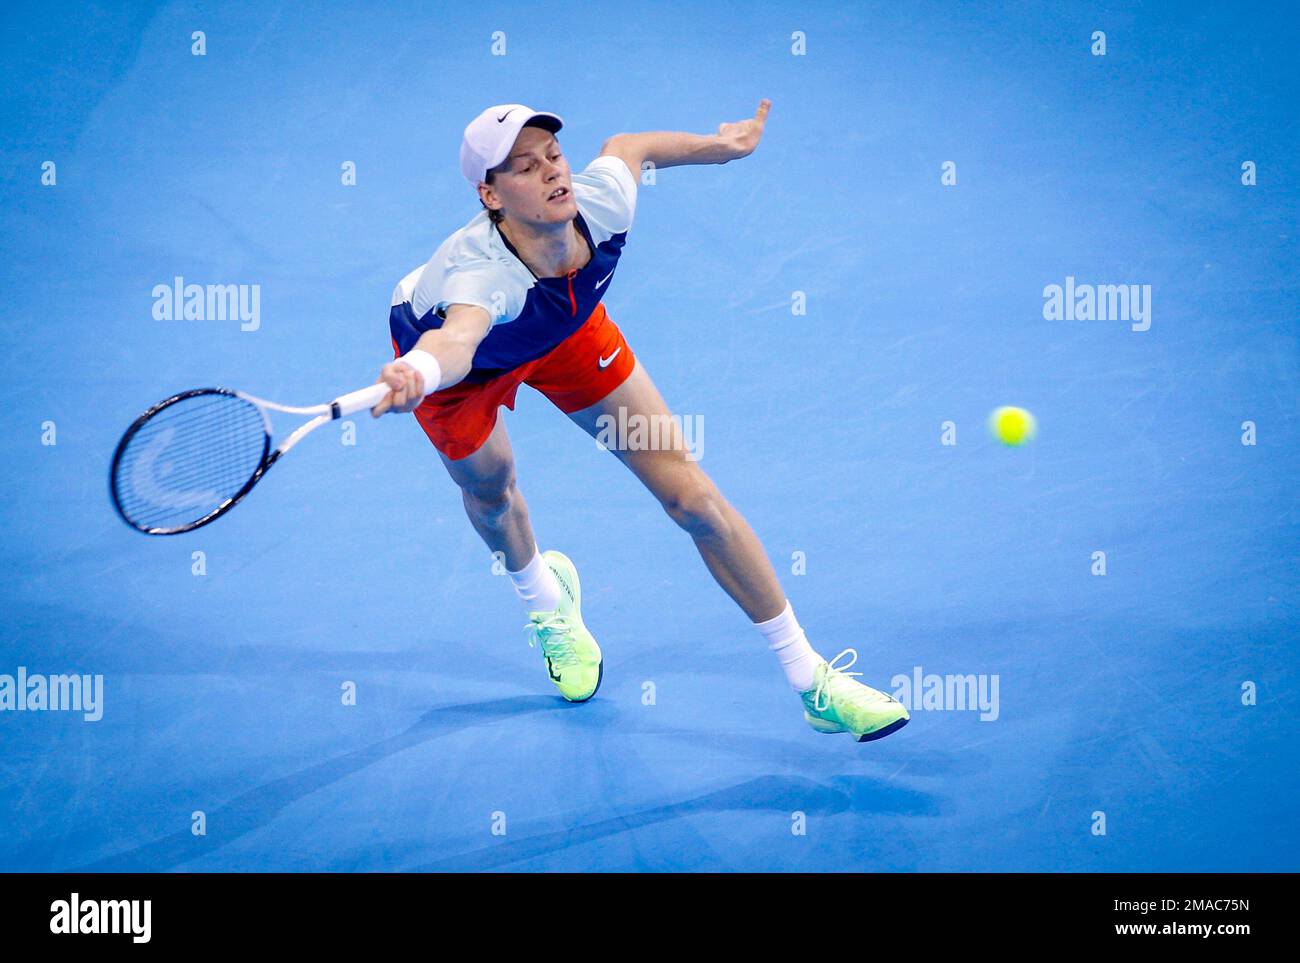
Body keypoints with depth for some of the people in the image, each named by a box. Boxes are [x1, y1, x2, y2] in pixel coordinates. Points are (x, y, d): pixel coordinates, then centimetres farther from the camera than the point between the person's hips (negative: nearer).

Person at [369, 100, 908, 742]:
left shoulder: (600, 205, -34)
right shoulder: (481, 272, -49)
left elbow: (626, 146, -10)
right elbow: (456, 339, -72)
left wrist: (721, 145, 6)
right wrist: (415, 376, -95)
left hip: (563, 331, 3)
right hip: (448, 339, -3)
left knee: (692, 496, -4)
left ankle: (811, 681, 6)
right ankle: (543, 597, 60)